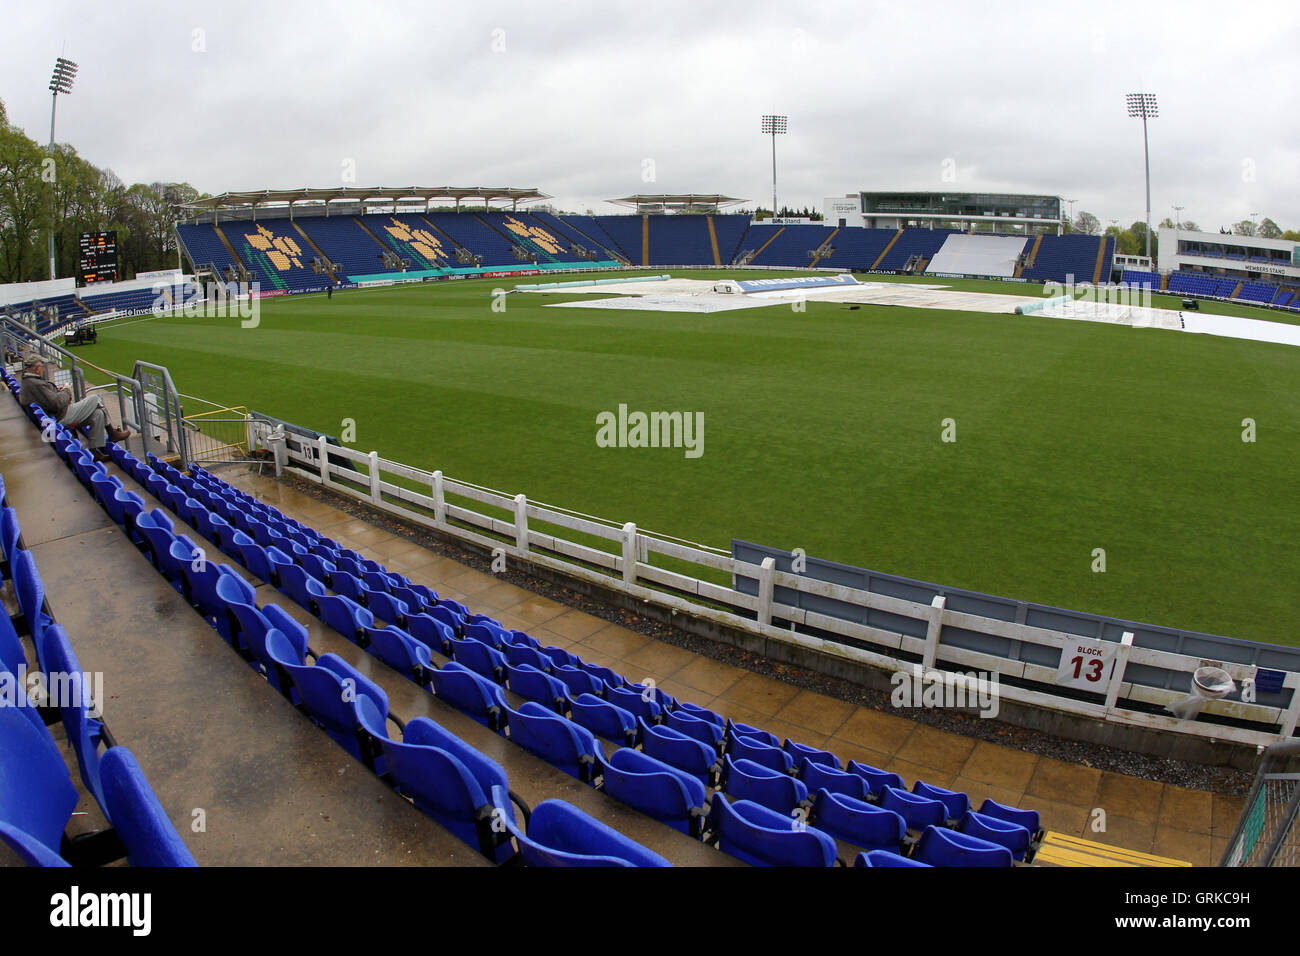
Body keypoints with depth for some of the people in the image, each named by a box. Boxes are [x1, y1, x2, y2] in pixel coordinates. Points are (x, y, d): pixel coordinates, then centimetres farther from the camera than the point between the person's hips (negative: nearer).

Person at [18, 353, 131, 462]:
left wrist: (56, 390, 12)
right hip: (62, 418, -11)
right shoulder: (36, 384, -23)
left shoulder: (25, 384, 11)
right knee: (95, 399, -1)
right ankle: (112, 433, 8)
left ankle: (96, 450, 10)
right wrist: (66, 391, -8)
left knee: (98, 414, 11)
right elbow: (56, 403, -25)